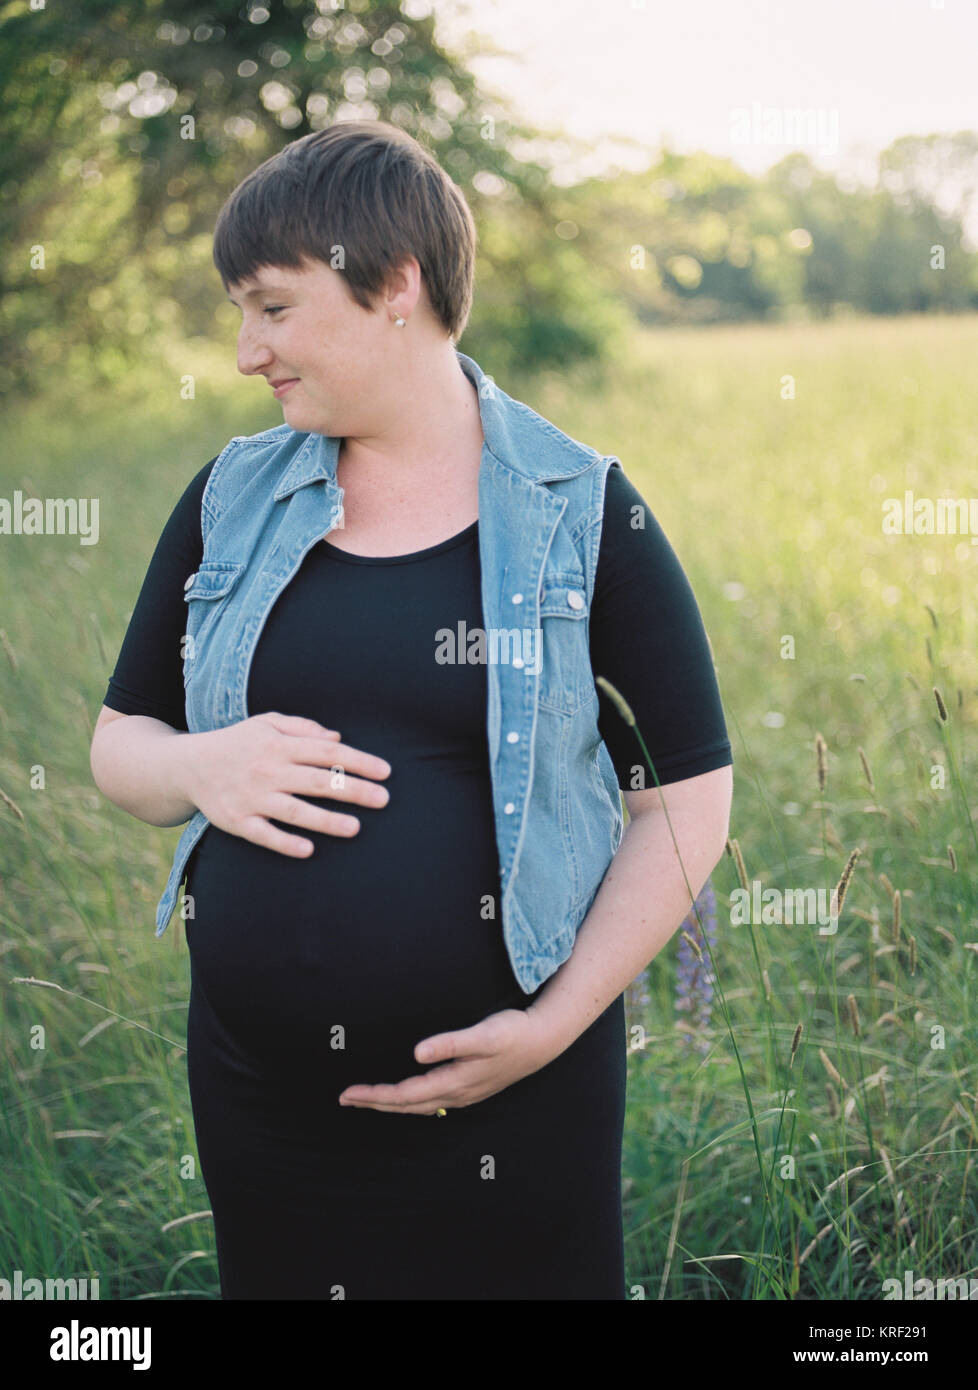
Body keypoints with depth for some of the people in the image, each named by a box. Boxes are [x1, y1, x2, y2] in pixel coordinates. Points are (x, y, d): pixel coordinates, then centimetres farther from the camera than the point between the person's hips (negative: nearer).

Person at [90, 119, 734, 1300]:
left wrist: (560, 1021, -12)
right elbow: (120, 743, 13)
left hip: (508, 1099, -3)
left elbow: (687, 797, -3)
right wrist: (198, 769, -10)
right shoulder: (230, 501, 6)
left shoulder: (584, 516, -4)